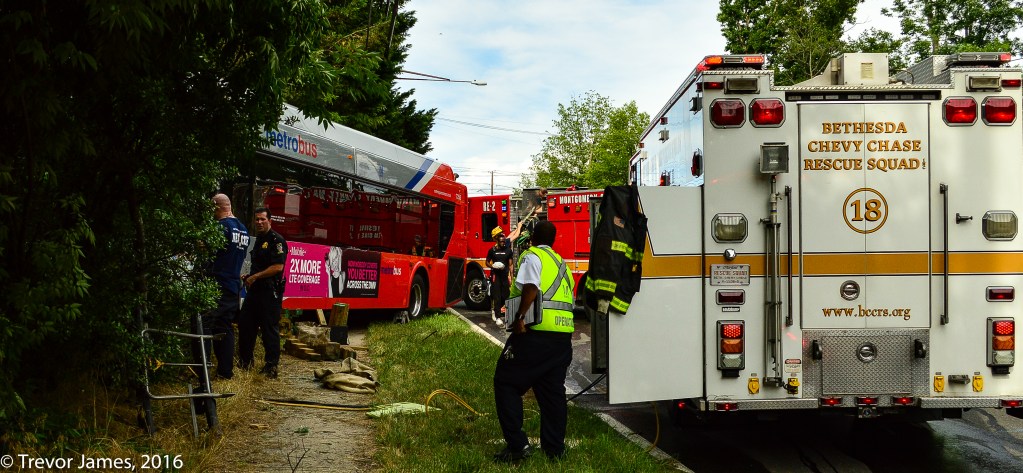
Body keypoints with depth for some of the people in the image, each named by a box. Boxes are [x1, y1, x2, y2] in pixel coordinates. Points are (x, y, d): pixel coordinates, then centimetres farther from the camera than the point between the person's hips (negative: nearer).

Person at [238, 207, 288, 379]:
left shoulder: (276, 240, -11)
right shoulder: (259, 239, 19)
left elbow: (278, 267, -20)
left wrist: (255, 277, -16)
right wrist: (248, 277, 14)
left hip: (270, 292, -9)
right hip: (255, 290, 9)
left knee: (270, 329, -5)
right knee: (245, 325, 12)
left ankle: (271, 367, 0)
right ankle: (245, 362, 24)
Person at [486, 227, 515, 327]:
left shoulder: (508, 250, 4)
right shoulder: (492, 250, -1)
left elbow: (510, 264, 7)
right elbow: (487, 262, 8)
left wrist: (511, 277, 2)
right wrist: (492, 266, -13)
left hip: (505, 275, 3)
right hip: (495, 275, -3)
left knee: (505, 296, 7)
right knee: (497, 297, -5)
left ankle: (495, 311, 32)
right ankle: (498, 318, -4)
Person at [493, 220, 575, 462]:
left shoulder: (532, 256, -2)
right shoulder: (561, 262, 22)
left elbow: (531, 289, -18)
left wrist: (519, 317, -20)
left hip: (536, 333, -7)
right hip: (563, 334, 8)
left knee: (506, 383, 1)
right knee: (553, 391, 12)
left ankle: (517, 444, -6)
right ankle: (555, 448, 14)